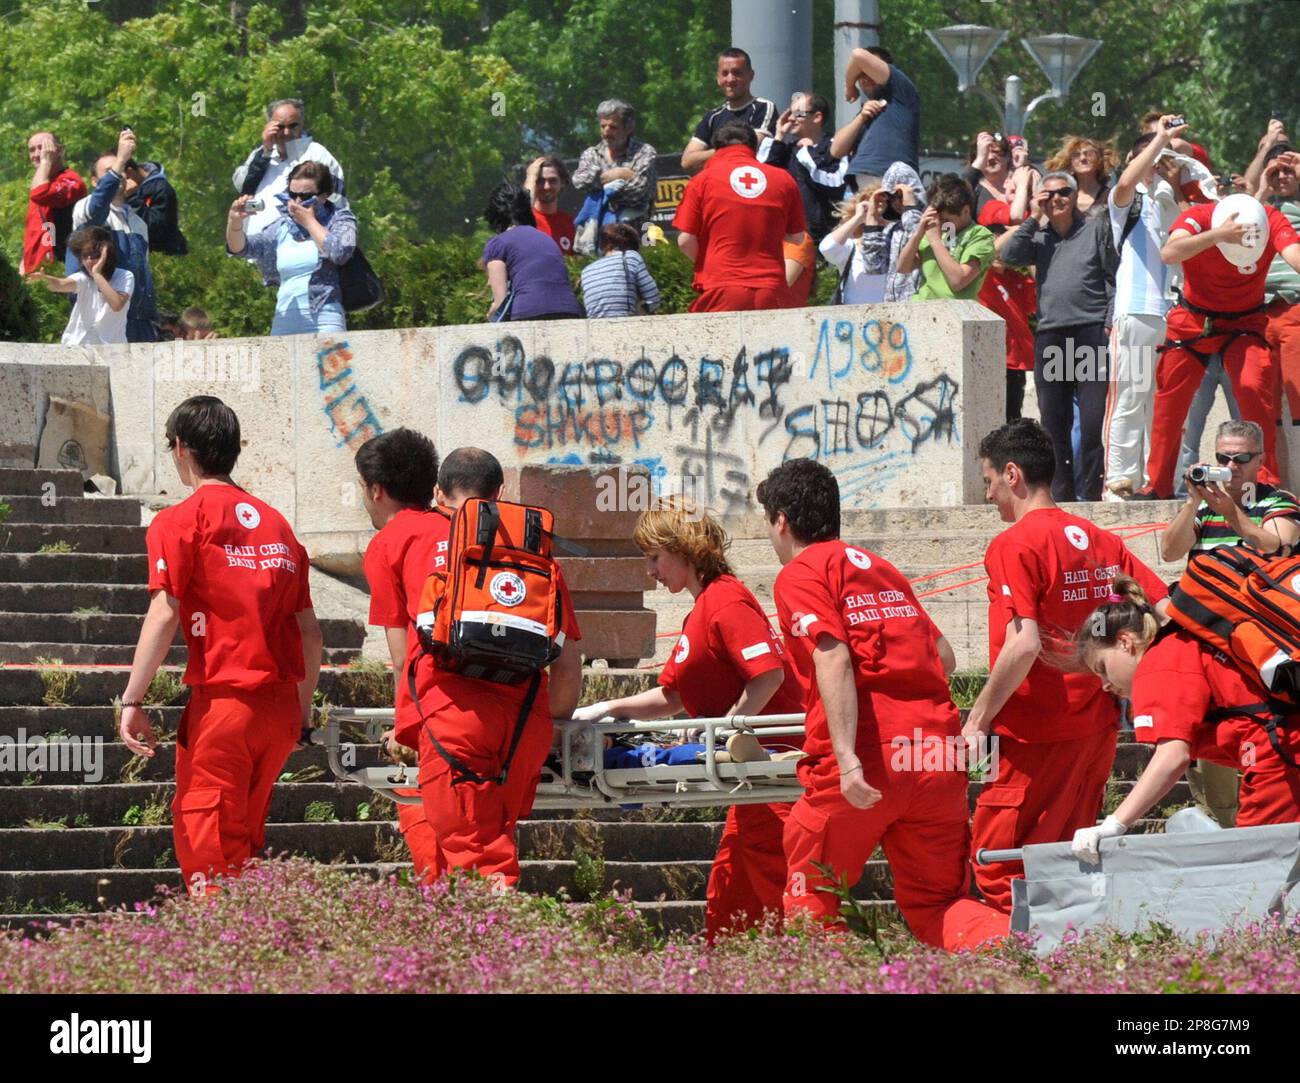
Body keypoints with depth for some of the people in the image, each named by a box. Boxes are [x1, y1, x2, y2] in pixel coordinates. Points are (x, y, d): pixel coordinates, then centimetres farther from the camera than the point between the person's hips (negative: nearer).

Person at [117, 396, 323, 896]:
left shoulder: (181, 521, -3)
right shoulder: (275, 522, 14)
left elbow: (164, 615, -13)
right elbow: (309, 630, 14)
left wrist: (132, 700, -12)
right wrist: (302, 710, 23)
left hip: (222, 700, -6)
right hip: (281, 704, 6)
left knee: (203, 836, -4)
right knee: (244, 837, 17)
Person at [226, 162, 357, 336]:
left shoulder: (340, 220, 5)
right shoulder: (282, 228, 15)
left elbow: (340, 253, -14)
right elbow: (239, 247, 8)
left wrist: (309, 222, -4)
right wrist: (235, 221, -13)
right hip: (284, 323, 4)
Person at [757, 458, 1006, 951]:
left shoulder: (800, 574, 1)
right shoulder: (880, 567, 22)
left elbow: (832, 658, -14)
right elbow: (943, 656, 25)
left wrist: (848, 758, -23)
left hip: (866, 762, -6)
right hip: (938, 755, 6)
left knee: (812, 901, 11)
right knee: (936, 903, 10)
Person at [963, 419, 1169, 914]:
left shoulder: (1014, 545, -11)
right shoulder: (1102, 542, 10)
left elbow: (1023, 646, -20)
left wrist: (977, 721, -14)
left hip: (1038, 735, -7)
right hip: (1099, 726, 7)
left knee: (998, 871, -2)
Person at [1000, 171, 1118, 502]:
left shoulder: (1096, 229, 10)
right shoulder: (1039, 236, 18)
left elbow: (1112, 279, 6)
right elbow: (1009, 255, 0)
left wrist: (1110, 324, -3)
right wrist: (1034, 218, 1)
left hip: (1091, 330, -3)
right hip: (1049, 334, 3)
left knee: (1092, 419, -8)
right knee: (1054, 422, 5)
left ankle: (1088, 493, -6)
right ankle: (1060, 493, 11)